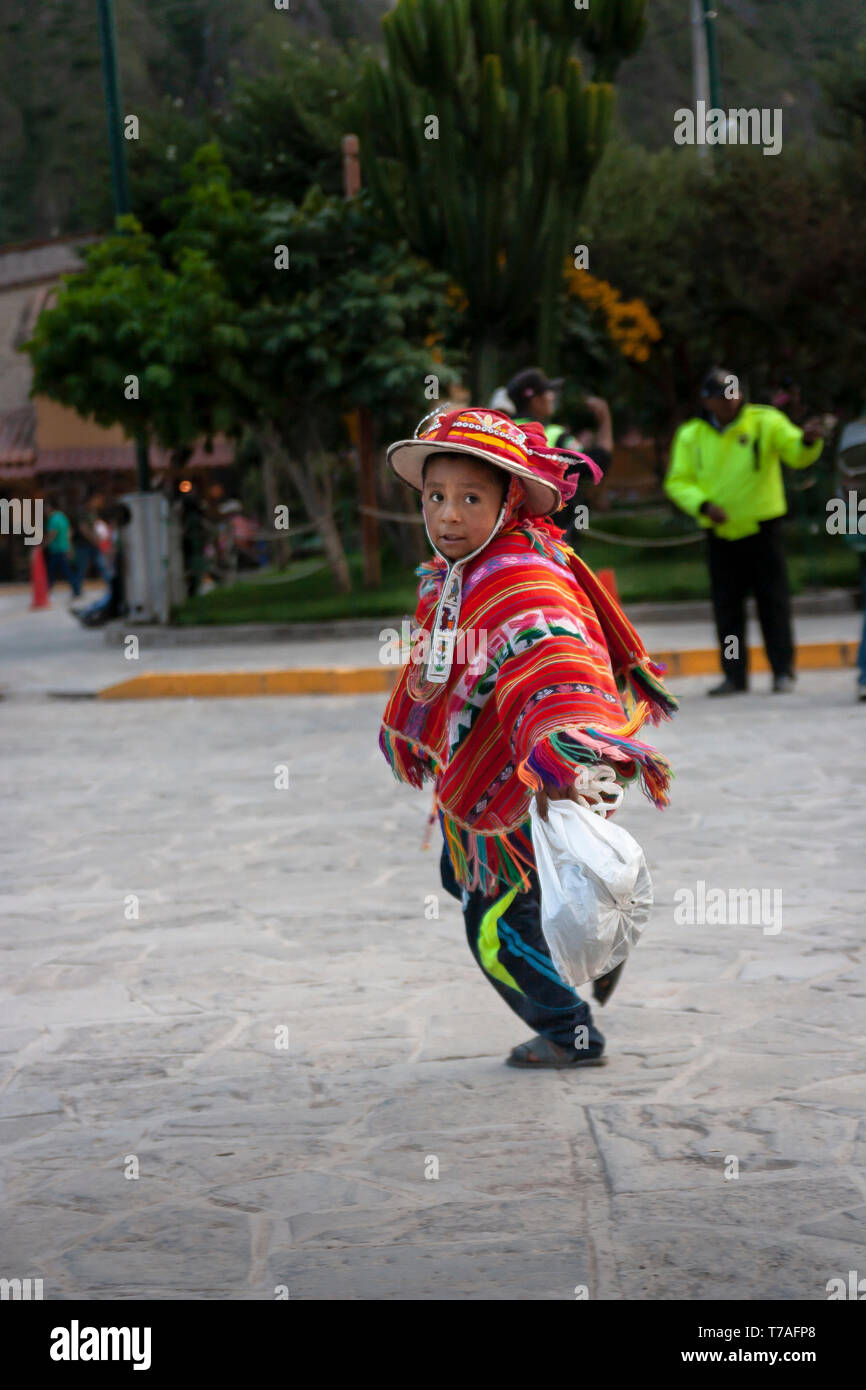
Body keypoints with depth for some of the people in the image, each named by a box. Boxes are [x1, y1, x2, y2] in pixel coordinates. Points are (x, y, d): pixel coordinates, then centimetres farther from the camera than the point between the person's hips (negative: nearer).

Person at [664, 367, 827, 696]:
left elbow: (797, 453, -16)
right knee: (726, 606, 6)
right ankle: (735, 675, 13)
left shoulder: (765, 422, -5)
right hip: (721, 533, 2)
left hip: (763, 528, -2)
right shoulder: (691, 435, 2)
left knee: (773, 600, -1)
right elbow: (678, 482, 1)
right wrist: (703, 504, -17)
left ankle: (783, 671, 7)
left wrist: (808, 441, -40)